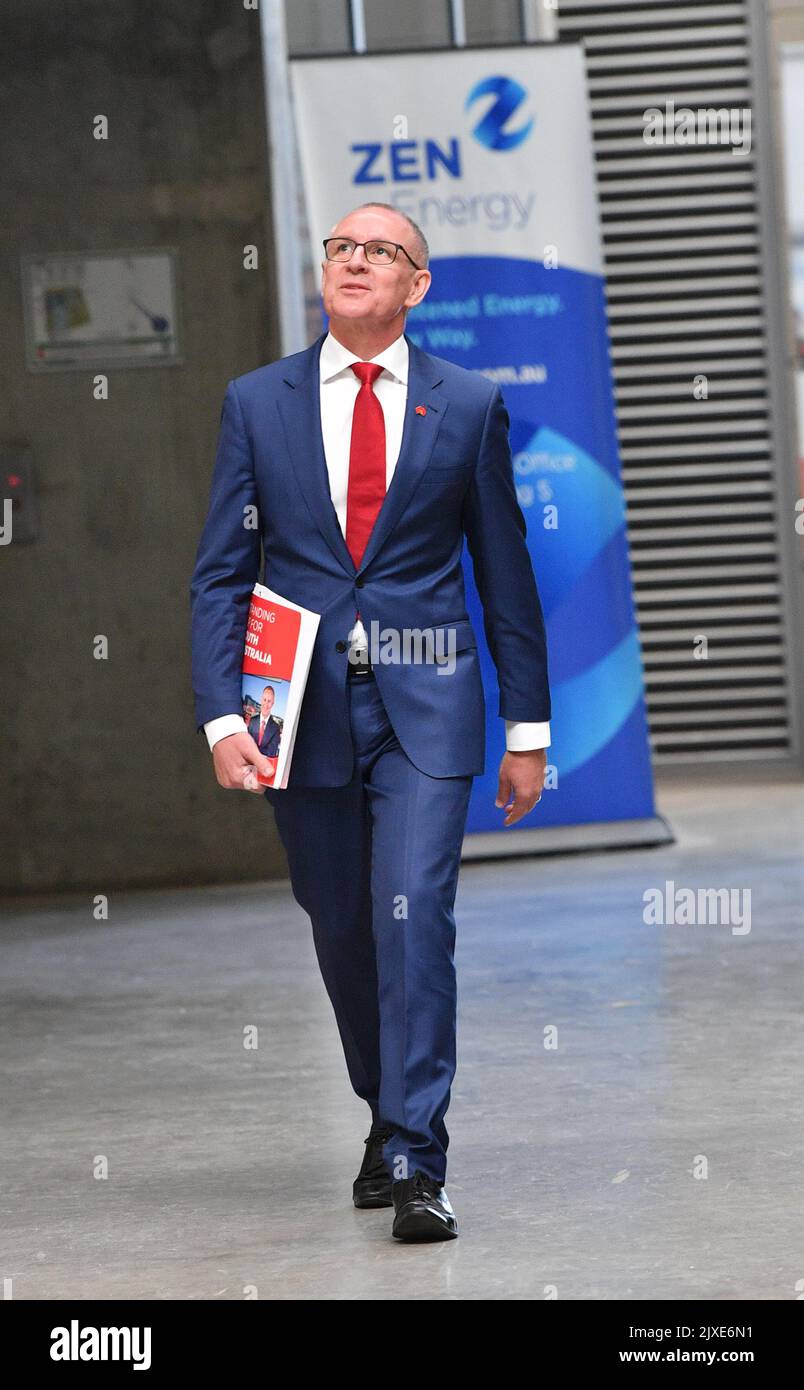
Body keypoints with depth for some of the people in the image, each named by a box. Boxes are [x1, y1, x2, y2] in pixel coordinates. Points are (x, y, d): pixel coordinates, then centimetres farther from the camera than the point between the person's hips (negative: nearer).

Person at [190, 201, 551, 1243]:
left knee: (414, 916, -14)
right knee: (342, 933, 10)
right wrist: (220, 715, -8)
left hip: (424, 705, -2)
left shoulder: (469, 406, 4)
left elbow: (504, 573, 8)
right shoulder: (257, 403, 6)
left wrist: (527, 726, 7)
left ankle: (415, 1164, -12)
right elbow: (220, 572, 4)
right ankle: (390, 1118, 31)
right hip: (305, 708, 2)